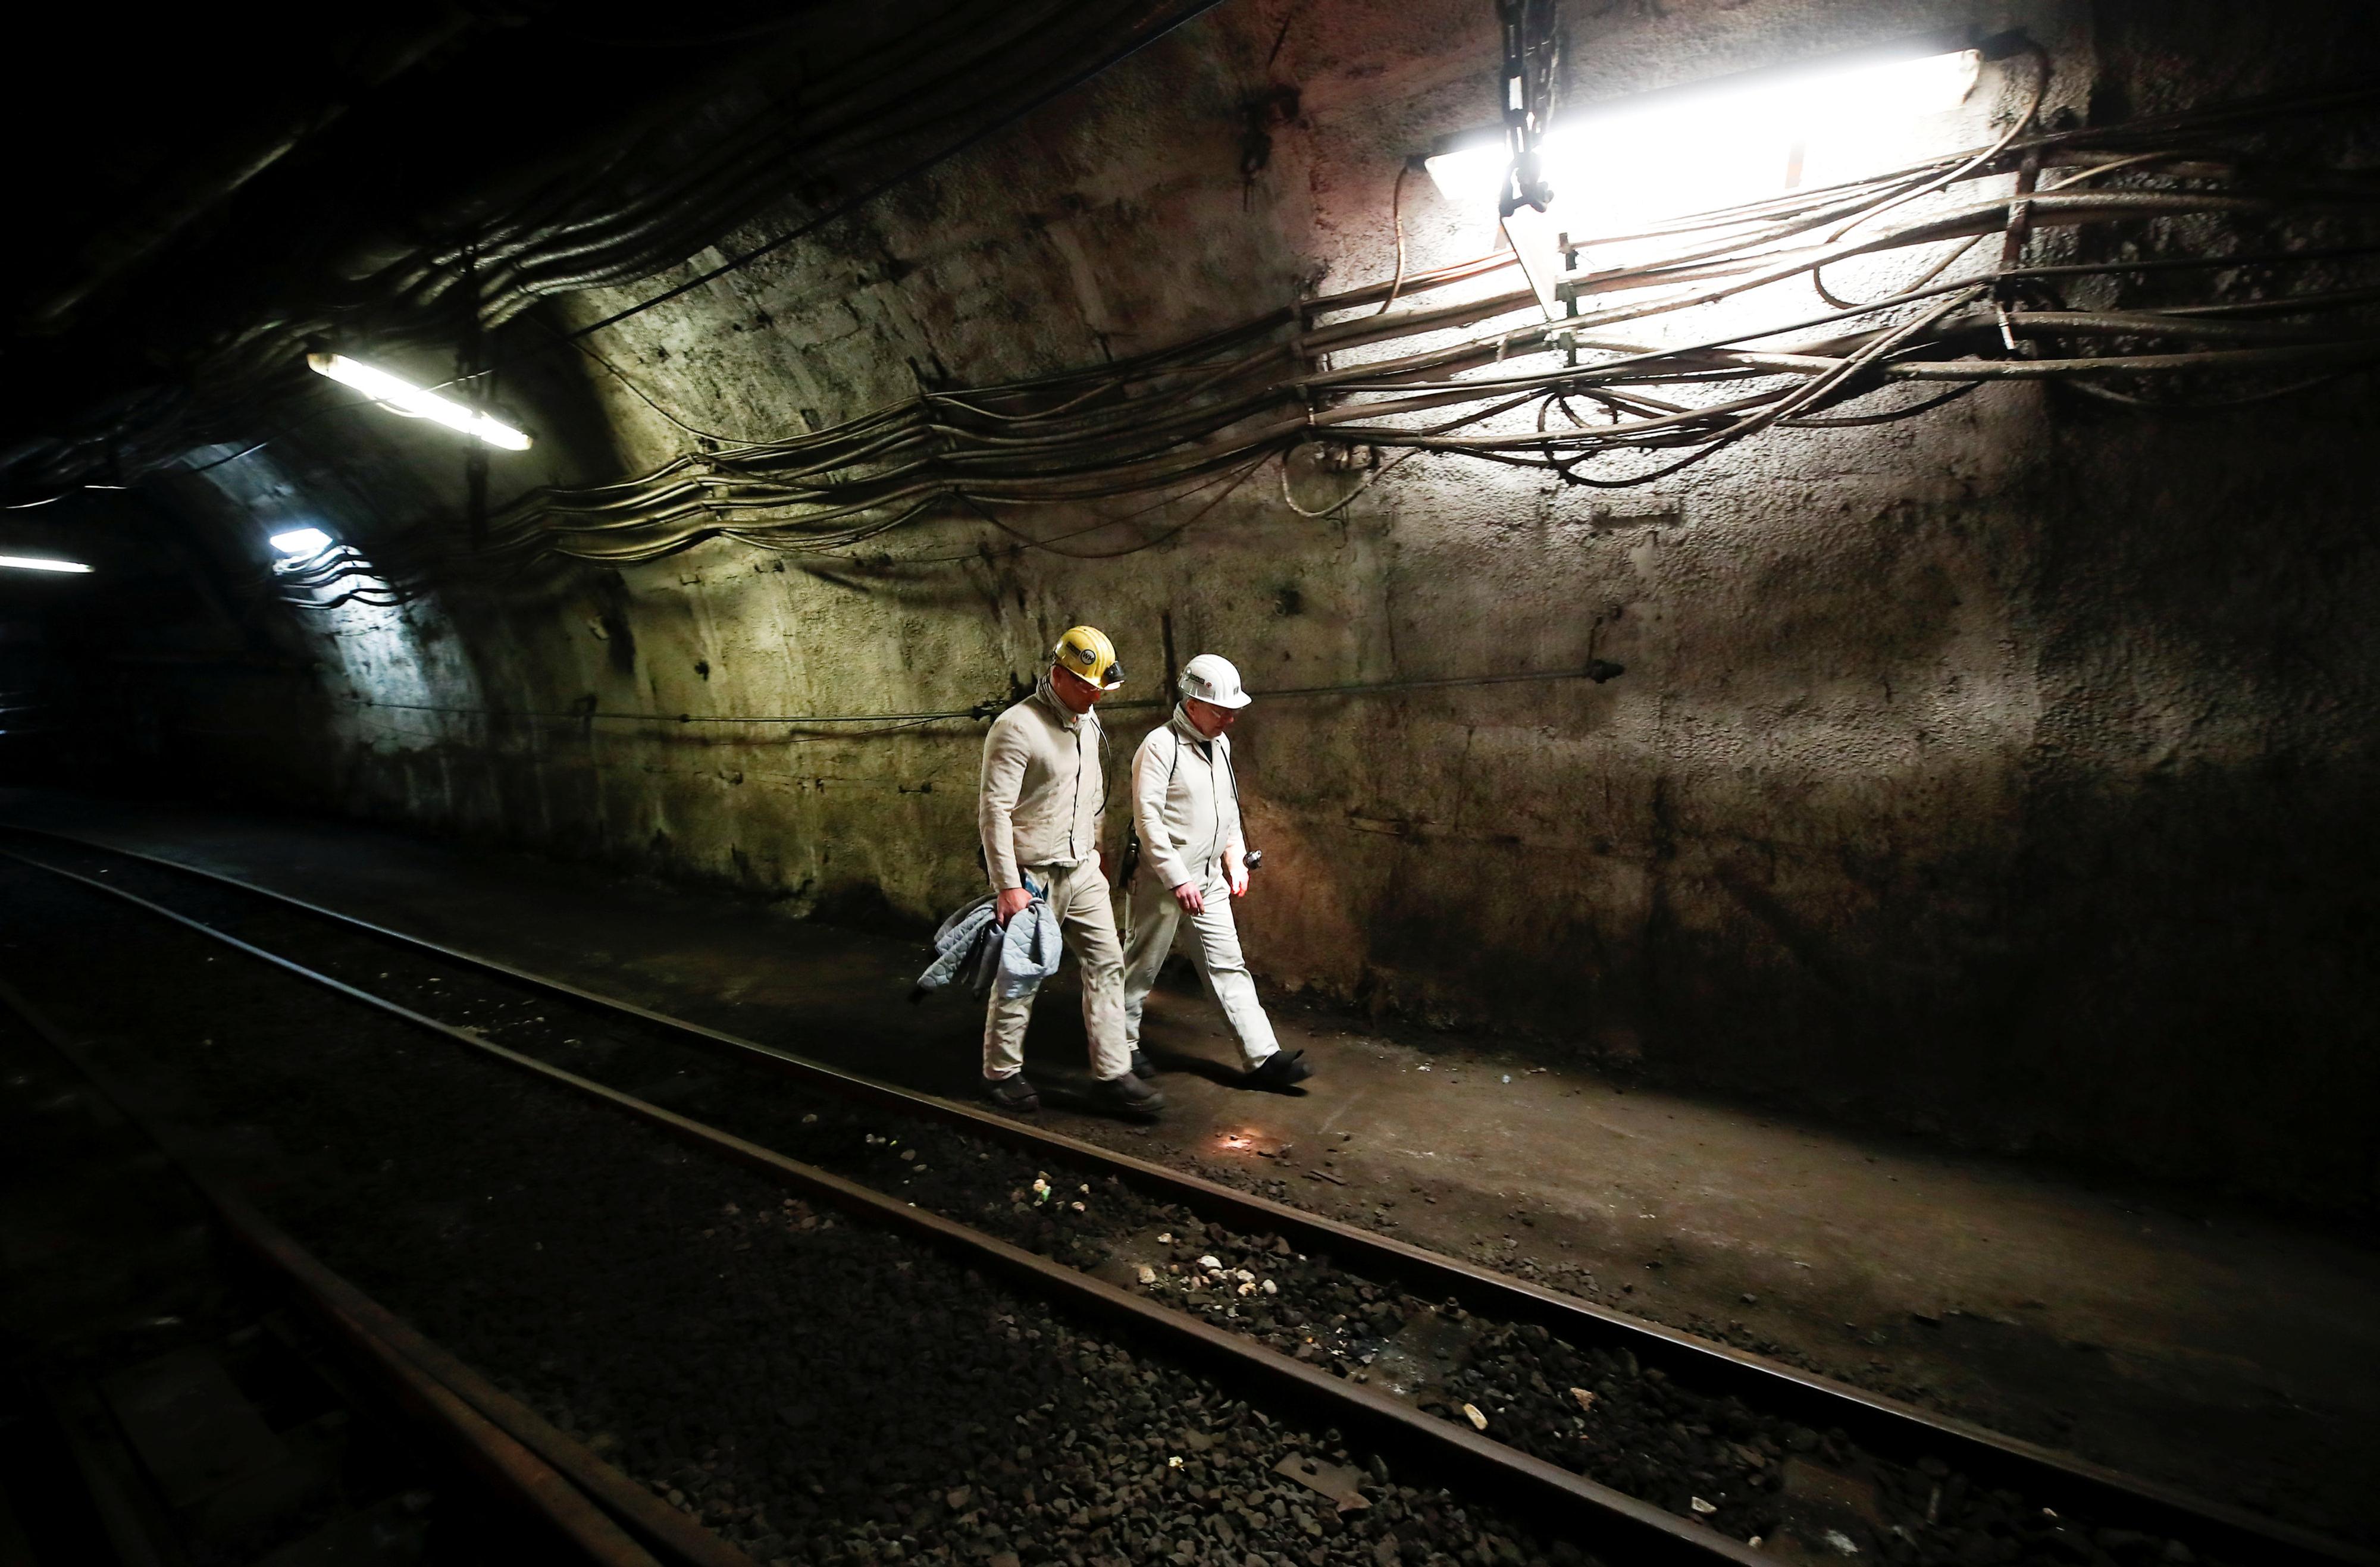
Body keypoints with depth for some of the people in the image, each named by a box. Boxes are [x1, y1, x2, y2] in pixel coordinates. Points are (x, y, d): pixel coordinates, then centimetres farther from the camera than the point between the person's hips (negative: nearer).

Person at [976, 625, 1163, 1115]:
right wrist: (1008, 885, -21)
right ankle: (1001, 1072, 24)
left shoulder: (1088, 723, 8)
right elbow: (993, 812, -20)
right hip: (1033, 876, -7)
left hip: (1082, 871, 8)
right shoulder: (1017, 727, -18)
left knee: (1107, 963, 6)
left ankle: (1113, 1073, 14)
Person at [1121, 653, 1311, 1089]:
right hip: (1163, 883, -7)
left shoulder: (1220, 743, 10)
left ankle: (1263, 1057, 8)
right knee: (1141, 967, 8)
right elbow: (1148, 819, -20)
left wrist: (1236, 860, 12)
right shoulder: (1161, 746, -16)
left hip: (1209, 881, 7)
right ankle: (1123, 1045, 26)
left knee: (1229, 968, 7)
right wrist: (1178, 880, -21)